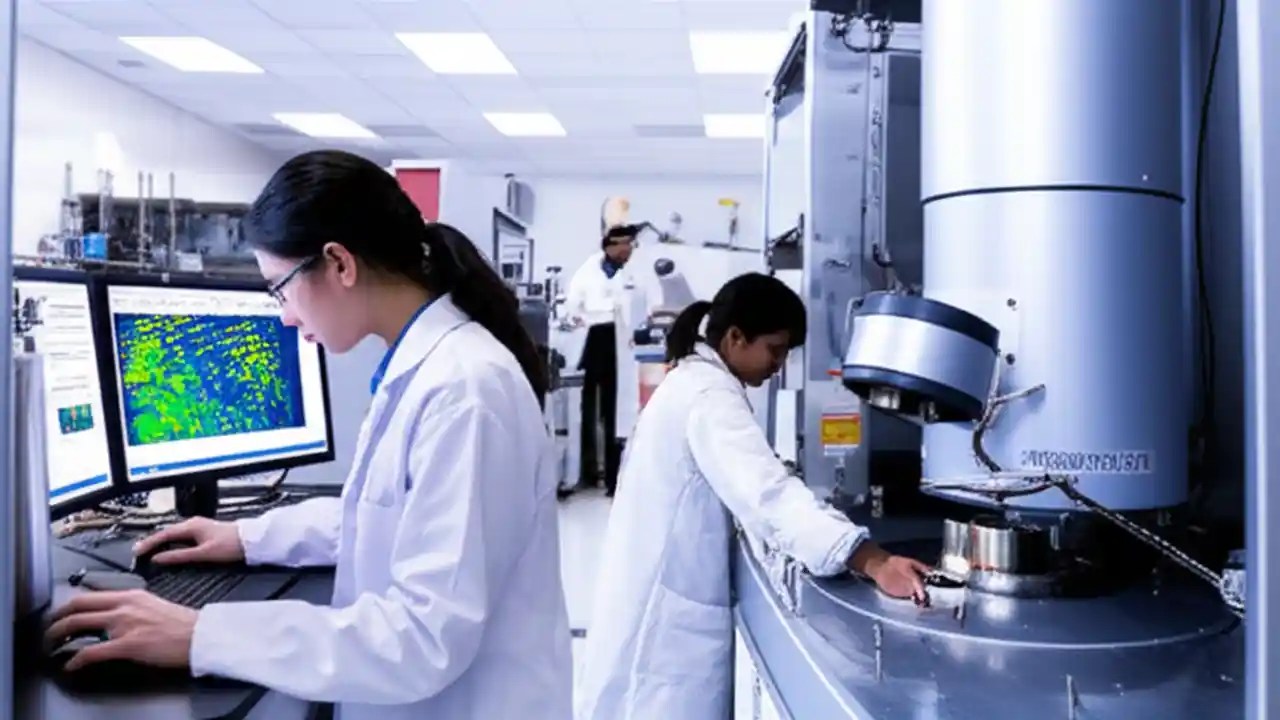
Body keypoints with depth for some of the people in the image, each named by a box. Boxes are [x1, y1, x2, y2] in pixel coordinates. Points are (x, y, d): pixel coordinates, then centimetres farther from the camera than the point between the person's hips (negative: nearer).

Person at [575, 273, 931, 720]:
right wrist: (873, 562, -42)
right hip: (670, 612, -10)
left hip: (662, 595, 10)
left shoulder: (691, 380, 12)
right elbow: (767, 493, -34)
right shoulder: (708, 397, -21)